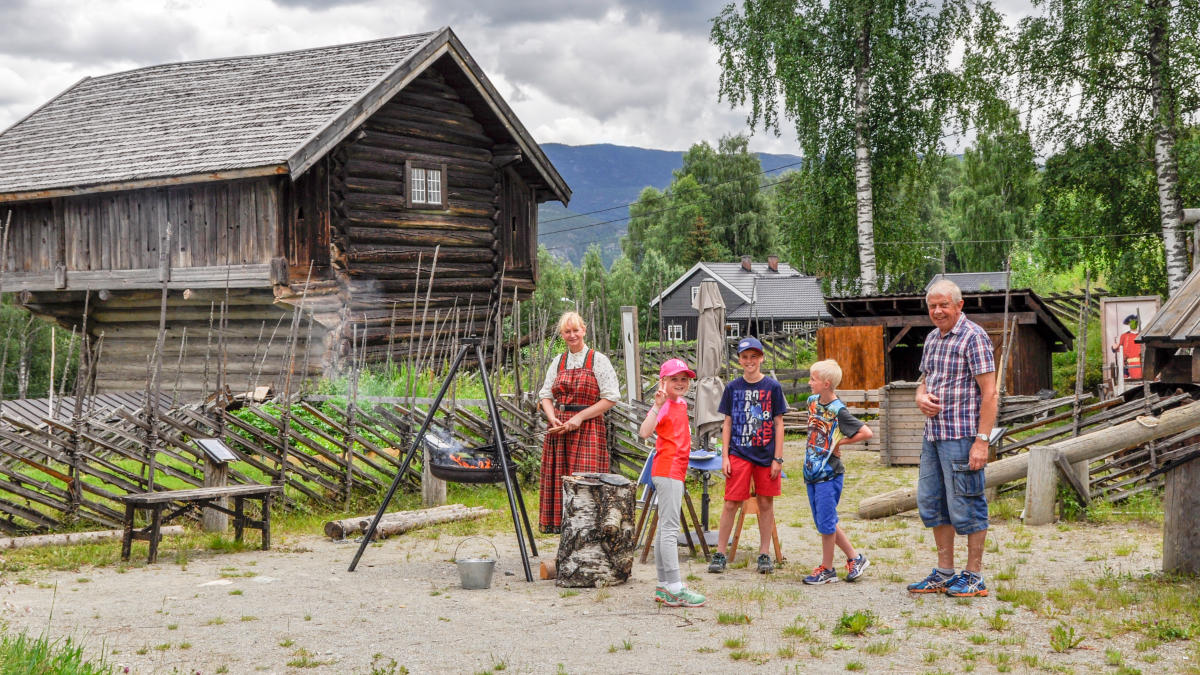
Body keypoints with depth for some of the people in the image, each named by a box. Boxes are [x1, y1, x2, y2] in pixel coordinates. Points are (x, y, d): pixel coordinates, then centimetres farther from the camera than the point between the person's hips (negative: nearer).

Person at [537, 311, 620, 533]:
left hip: (588, 430, -5)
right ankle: (561, 524, 11)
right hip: (559, 430, 5)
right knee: (559, 480, 3)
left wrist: (579, 417, -12)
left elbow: (611, 398, -6)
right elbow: (546, 396, 14)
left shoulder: (598, 360, -1)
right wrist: (553, 419, -6)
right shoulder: (558, 362, 14)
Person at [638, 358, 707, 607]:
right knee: (669, 528, -11)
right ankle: (674, 589, -12)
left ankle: (664, 587, 17)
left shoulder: (681, 404, 15)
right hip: (667, 471, -10)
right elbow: (644, 432, -30)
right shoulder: (664, 405, -12)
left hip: (675, 472, 10)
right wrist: (657, 405, -37)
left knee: (665, 529, 12)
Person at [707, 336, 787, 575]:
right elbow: (727, 424, 7)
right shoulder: (733, 388, 4)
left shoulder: (773, 387, 1)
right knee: (731, 503, -2)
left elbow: (778, 424, 2)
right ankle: (720, 554, 6)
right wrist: (725, 456, 1)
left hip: (766, 454, 0)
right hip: (738, 454, 0)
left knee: (766, 503, 5)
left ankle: (764, 554, 15)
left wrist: (778, 458, -2)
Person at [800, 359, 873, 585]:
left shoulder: (838, 411, -16)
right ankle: (854, 558, 25)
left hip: (829, 473, -8)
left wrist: (839, 442, -12)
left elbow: (867, 433, -20)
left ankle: (826, 568, 12)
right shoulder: (812, 401, 7)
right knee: (823, 522, 13)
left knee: (826, 522, -1)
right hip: (812, 472, 8)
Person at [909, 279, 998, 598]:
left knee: (966, 505, -3)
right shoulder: (932, 338, 15)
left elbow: (989, 393, -14)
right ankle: (944, 574, 23)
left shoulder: (973, 337, -10)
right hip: (933, 434, 9)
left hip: (961, 435, -9)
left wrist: (982, 440, -20)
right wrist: (921, 396, 3)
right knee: (931, 503, 12)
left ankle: (974, 577, 7)